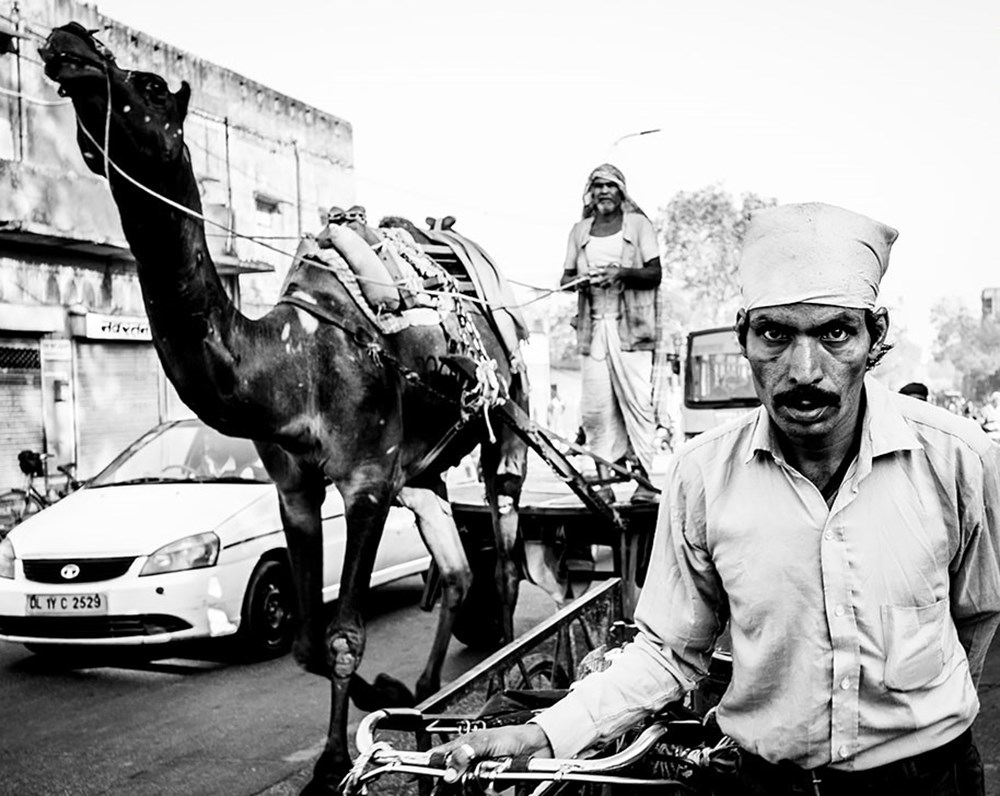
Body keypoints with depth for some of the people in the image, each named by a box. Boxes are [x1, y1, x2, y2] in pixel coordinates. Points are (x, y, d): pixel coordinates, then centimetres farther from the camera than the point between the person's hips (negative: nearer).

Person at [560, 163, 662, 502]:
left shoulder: (638, 224, 8)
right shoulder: (580, 231, 17)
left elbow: (655, 273, 1)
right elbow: (565, 277, 17)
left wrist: (622, 273, -16)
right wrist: (578, 281, -6)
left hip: (631, 325, -3)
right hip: (593, 326, 3)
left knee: (637, 401, -9)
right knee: (594, 407, -1)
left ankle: (644, 478, -6)